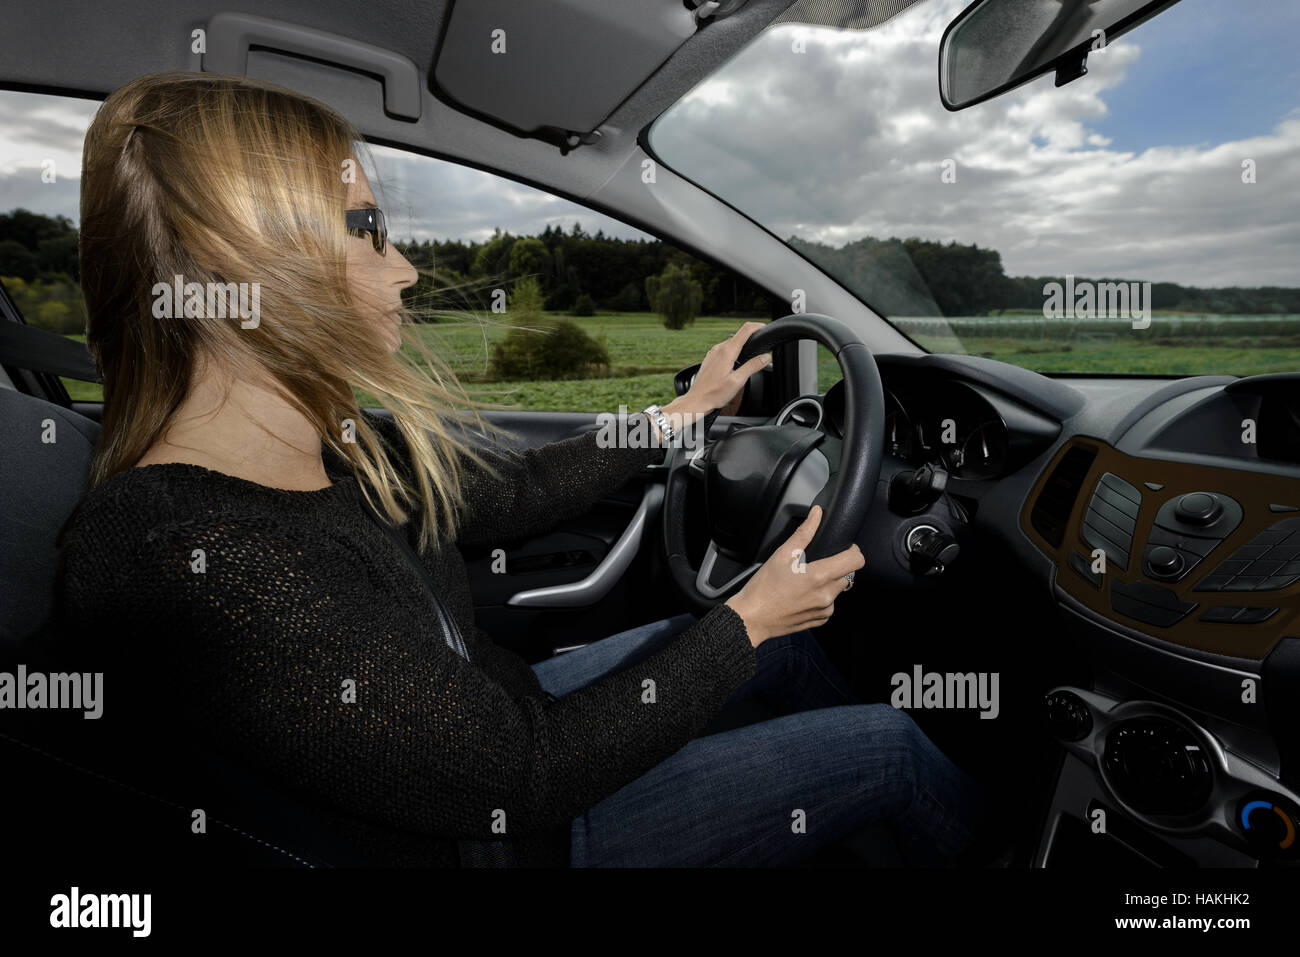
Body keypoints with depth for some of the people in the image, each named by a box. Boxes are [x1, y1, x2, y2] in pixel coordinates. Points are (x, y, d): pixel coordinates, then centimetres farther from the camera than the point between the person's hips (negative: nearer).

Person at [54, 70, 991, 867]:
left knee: (783, 631, 17)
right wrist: (743, 622, -19)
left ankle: (882, 790, 46)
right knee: (888, 740, 1)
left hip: (500, 716, 8)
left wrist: (685, 410, 12)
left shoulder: (331, 442, -8)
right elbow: (528, 772, -30)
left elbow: (519, 490, 5)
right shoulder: (200, 561, -34)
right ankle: (974, 835, 37)